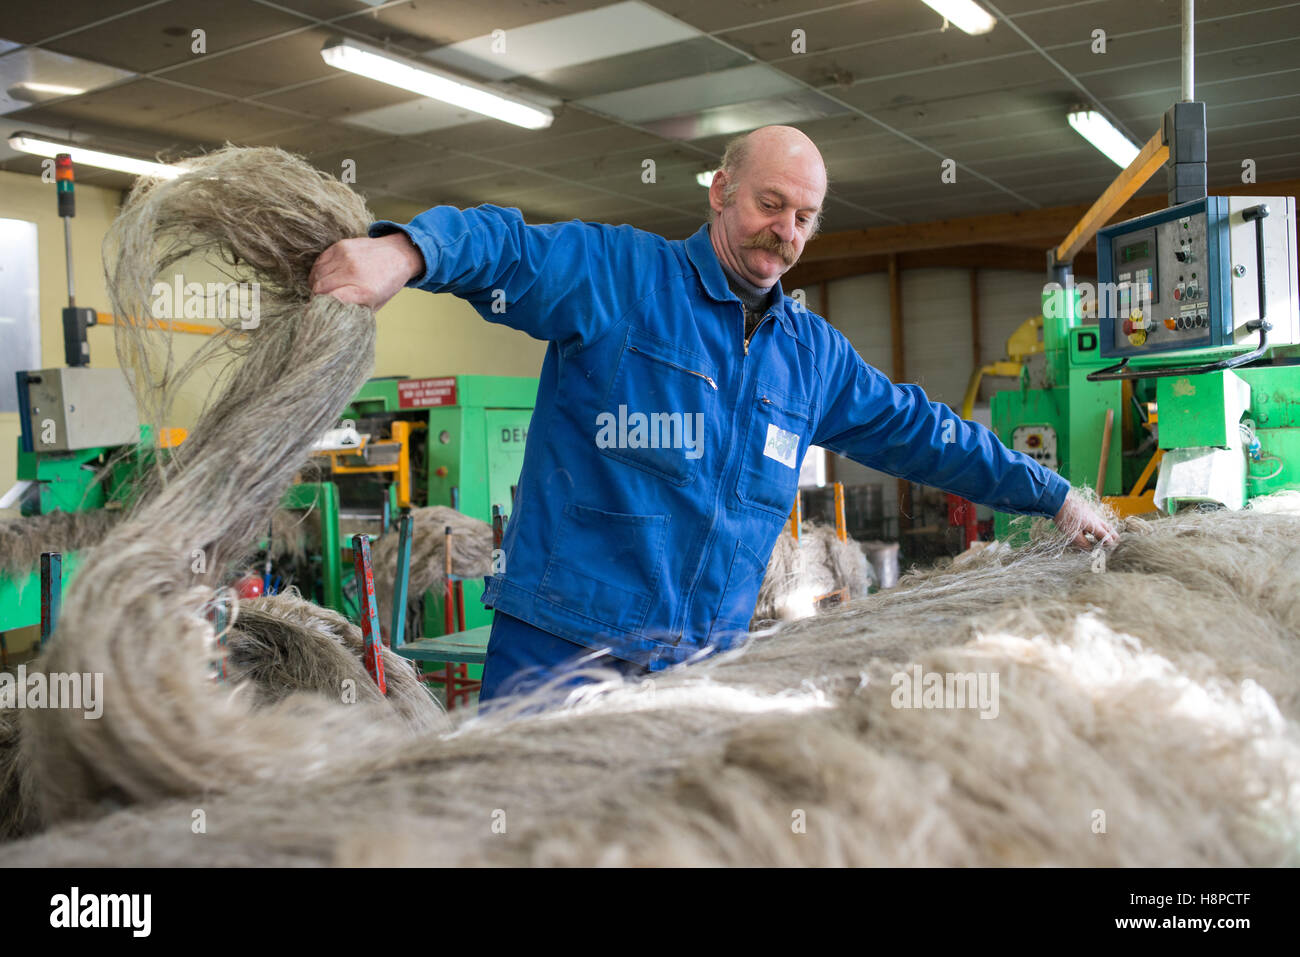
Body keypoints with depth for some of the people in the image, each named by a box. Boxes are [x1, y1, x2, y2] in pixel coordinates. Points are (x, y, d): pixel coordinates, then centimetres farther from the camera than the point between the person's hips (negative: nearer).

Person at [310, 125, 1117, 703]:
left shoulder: (815, 354, 14)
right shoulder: (616, 272, -3)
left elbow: (918, 431, 21)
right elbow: (503, 246, -17)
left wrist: (1053, 496, 25)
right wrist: (407, 249, -40)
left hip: (704, 664, 5)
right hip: (561, 649, -5)